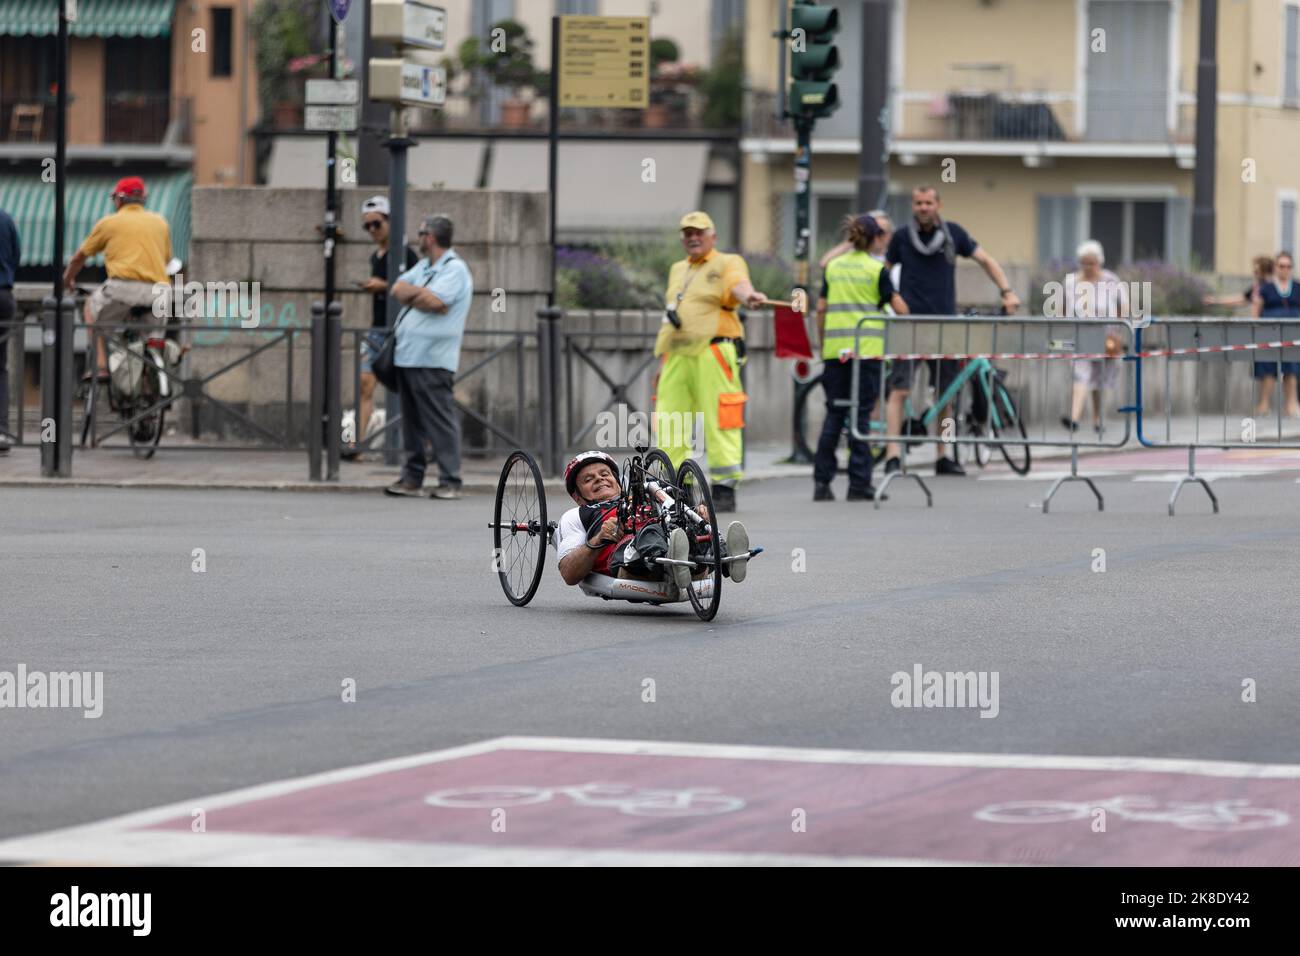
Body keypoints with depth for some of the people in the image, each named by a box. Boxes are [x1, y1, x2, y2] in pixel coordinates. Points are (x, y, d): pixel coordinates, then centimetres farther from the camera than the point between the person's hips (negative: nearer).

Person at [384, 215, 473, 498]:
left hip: (433, 361, -9)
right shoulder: (423, 267, 20)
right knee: (412, 421, 11)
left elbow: (434, 301, -21)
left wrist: (411, 293, -2)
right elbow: (398, 289, 9)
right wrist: (421, 294, -8)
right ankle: (412, 480, 16)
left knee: (440, 421, -8)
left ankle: (450, 482, -8)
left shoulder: (455, 270, -8)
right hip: (408, 357, 9)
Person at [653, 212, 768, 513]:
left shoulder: (728, 264, 2)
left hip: (712, 353, -7)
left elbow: (738, 285, -21)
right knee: (668, 425, 5)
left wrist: (748, 295, -44)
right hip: (677, 357, 7)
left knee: (719, 423, -8)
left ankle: (724, 489, -4)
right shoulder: (678, 270, 24)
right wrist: (662, 358, 23)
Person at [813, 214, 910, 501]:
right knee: (862, 413, 0)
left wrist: (822, 344, 17)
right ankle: (858, 485, -1)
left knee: (834, 413, 8)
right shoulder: (876, 268, -3)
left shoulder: (833, 266, 10)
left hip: (835, 347, 4)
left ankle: (822, 482, 4)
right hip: (866, 346, -4)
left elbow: (821, 308, 9)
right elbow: (900, 308, -4)